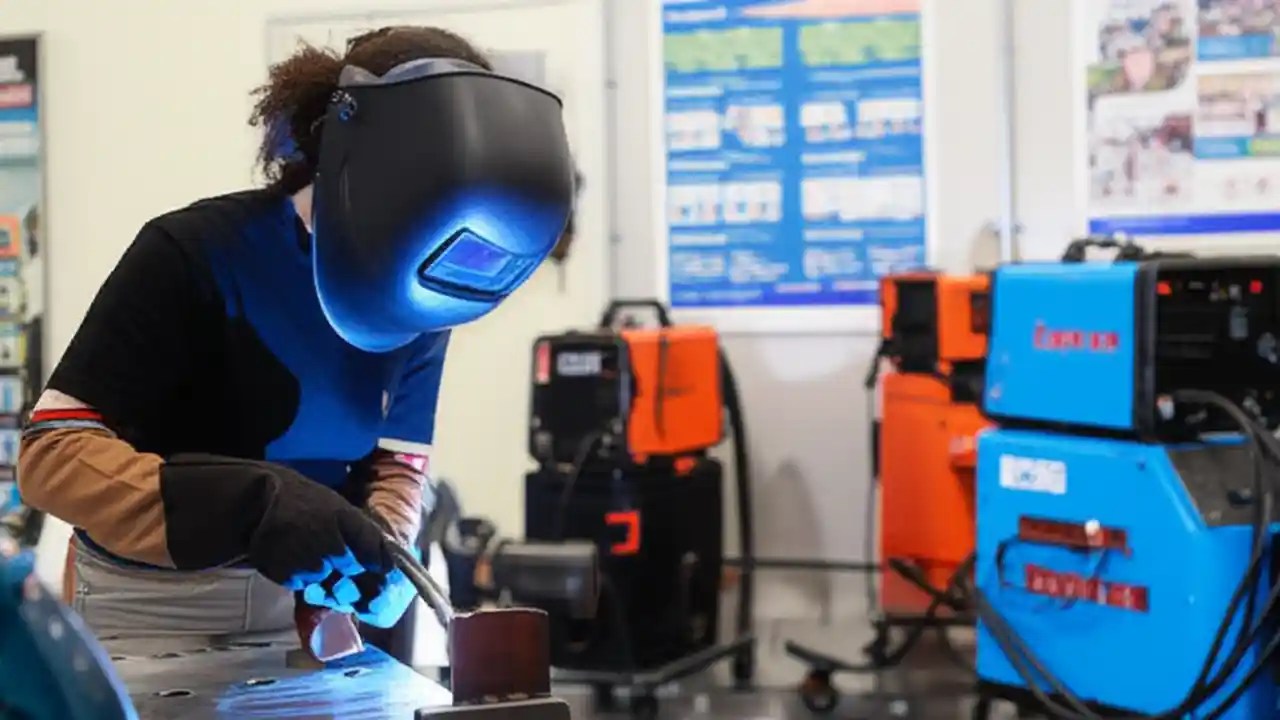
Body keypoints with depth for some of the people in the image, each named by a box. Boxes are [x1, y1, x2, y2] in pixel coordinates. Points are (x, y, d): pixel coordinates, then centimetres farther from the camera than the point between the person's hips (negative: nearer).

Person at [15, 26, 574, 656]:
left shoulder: (420, 302, -5)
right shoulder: (197, 254, -22)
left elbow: (399, 463, 0)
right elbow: (53, 452, -26)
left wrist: (379, 548, -24)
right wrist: (257, 504, -38)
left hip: (303, 597, 5)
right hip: (152, 601, -4)